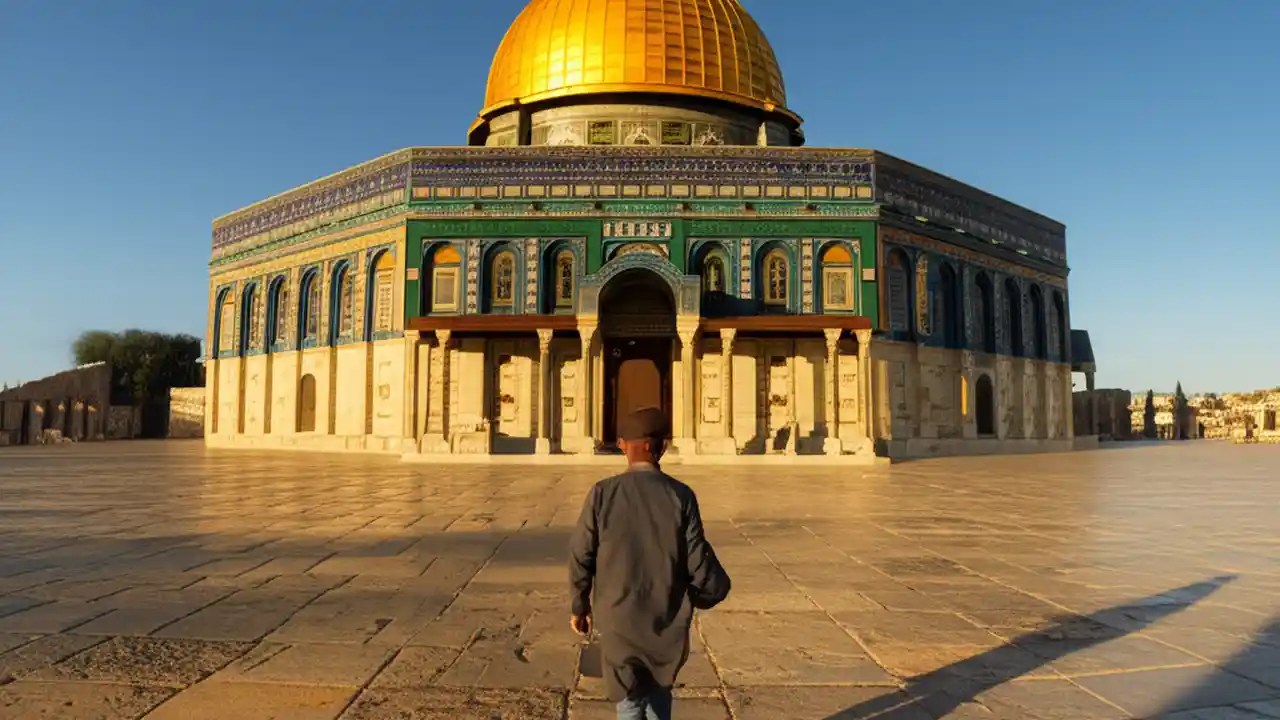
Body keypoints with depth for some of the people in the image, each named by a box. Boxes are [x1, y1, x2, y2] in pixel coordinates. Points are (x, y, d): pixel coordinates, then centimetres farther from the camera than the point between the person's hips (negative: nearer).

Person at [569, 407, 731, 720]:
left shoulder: (602, 493, -10)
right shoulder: (681, 495, -10)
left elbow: (581, 557, -5)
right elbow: (698, 562, -9)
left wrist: (580, 606, 11)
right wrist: (713, 590, 14)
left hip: (619, 619, -1)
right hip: (668, 621, 1)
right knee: (659, 693, 25)